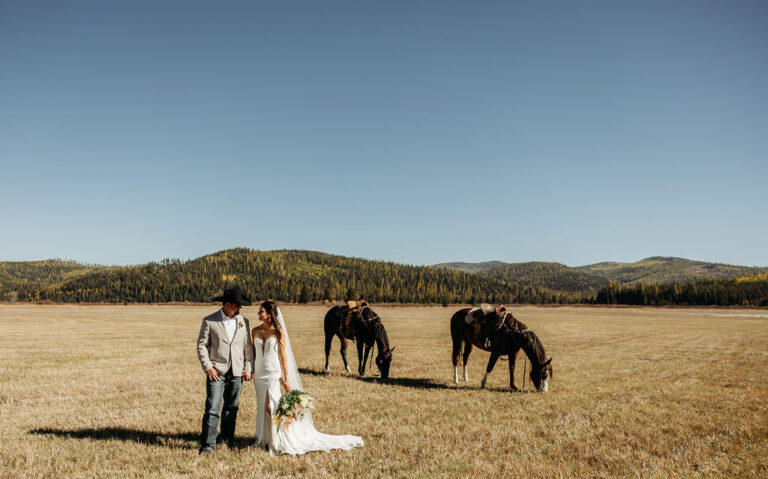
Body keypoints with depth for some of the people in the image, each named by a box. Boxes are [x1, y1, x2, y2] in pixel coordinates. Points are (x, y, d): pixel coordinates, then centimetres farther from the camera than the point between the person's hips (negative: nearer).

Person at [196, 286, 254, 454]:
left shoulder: (243, 322, 9)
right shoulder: (209, 321, -2)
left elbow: (248, 346, 12)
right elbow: (201, 345, -1)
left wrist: (248, 368, 5)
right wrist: (207, 367, -9)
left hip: (237, 372, 4)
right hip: (216, 371, -3)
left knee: (232, 407, 12)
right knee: (212, 408, -6)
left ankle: (228, 437, 27)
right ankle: (208, 444, 1)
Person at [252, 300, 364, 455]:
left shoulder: (278, 331, -8)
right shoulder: (255, 331, 4)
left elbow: (283, 355, -6)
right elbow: (254, 353, 12)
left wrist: (286, 377, -7)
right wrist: (252, 372, 10)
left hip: (273, 373, -4)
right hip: (259, 373, 5)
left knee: (272, 405, -7)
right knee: (262, 406, 12)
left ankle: (276, 441, 7)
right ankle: (263, 438, 26)